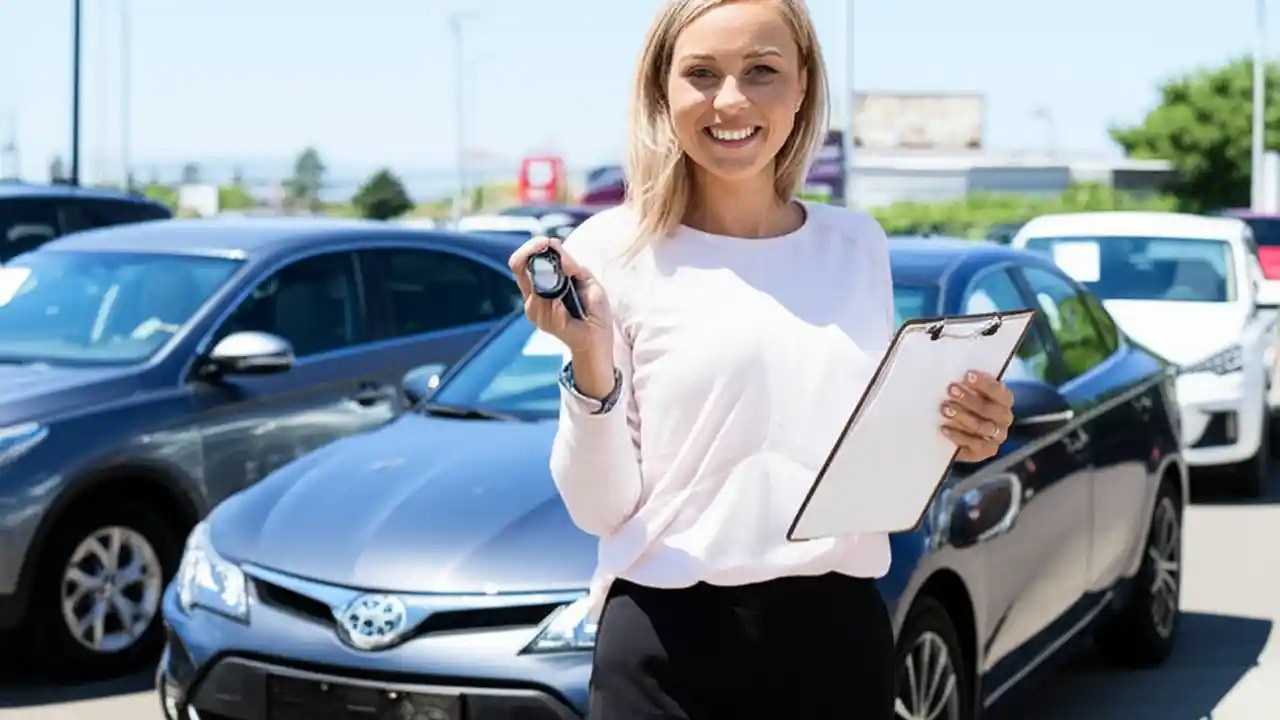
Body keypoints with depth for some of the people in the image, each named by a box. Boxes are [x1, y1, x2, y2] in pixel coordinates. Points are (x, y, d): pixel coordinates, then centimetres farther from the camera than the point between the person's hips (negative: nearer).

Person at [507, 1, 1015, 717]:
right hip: (670, 649, -4)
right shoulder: (615, 252, -6)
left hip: (843, 635, 4)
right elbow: (603, 510, -6)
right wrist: (589, 365, -20)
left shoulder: (860, 245, 6)